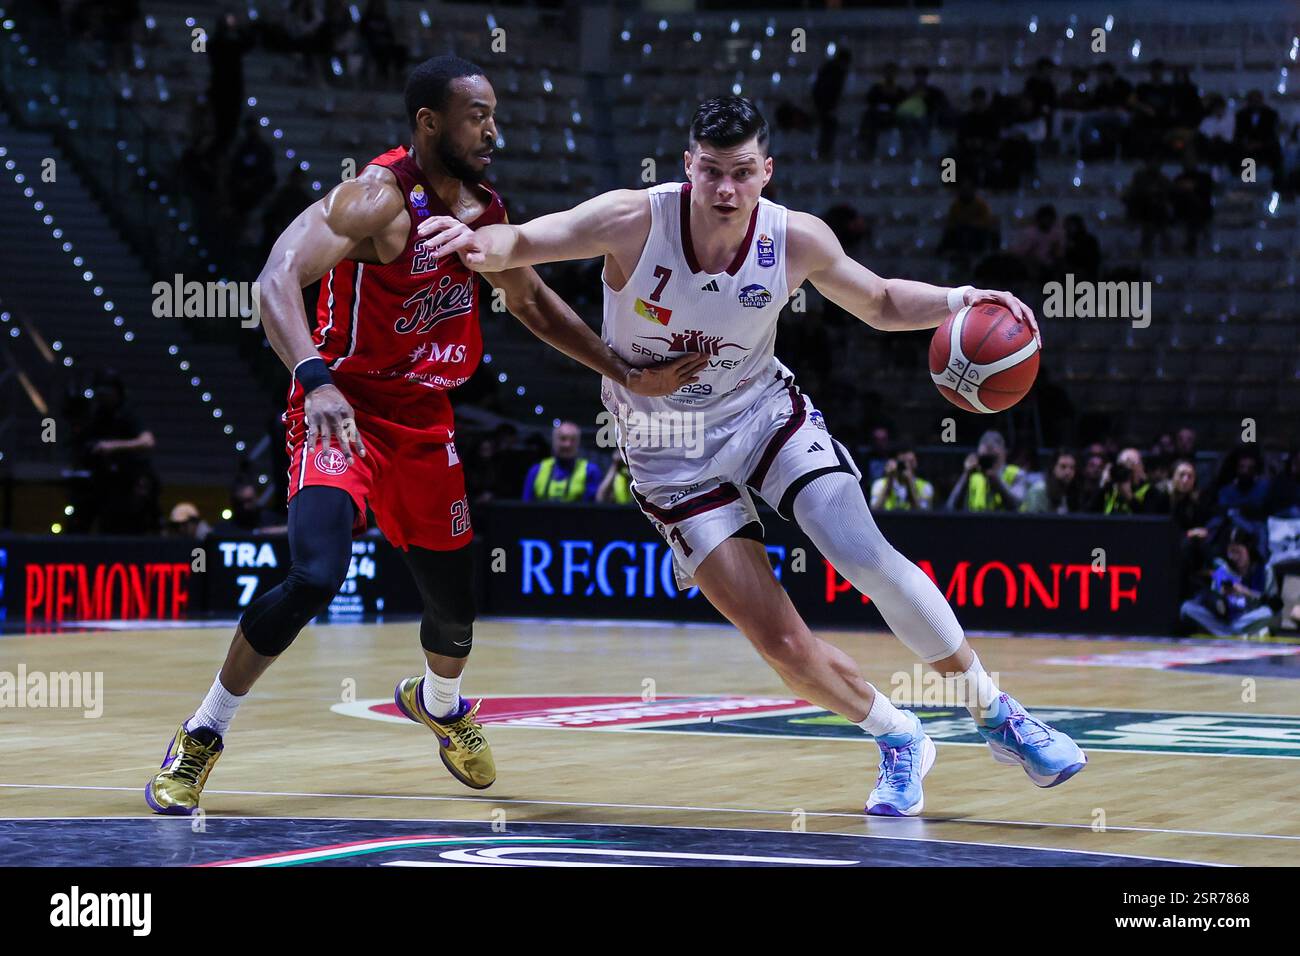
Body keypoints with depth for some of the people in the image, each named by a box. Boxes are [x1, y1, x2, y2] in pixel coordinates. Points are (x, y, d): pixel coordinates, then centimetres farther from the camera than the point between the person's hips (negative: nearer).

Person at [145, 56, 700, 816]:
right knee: (316, 577, -27)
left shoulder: (485, 212, 3)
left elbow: (534, 305, 20)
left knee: (457, 603, 13)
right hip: (345, 409, -7)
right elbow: (279, 278, -33)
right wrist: (315, 379, -48)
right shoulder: (380, 197, -20)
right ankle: (202, 738, -10)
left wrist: (627, 375, 15)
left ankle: (440, 702, 50)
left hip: (424, 416, 7)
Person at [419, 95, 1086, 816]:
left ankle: (995, 716, 0)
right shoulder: (636, 221, -23)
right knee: (780, 642, -9)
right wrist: (480, 243, -53)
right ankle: (899, 741, 15)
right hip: (669, 451, -1)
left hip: (764, 412, 1)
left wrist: (960, 302, -16)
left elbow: (880, 304, 2)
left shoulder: (796, 239, -15)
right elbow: (523, 241, -29)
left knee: (867, 558, -17)